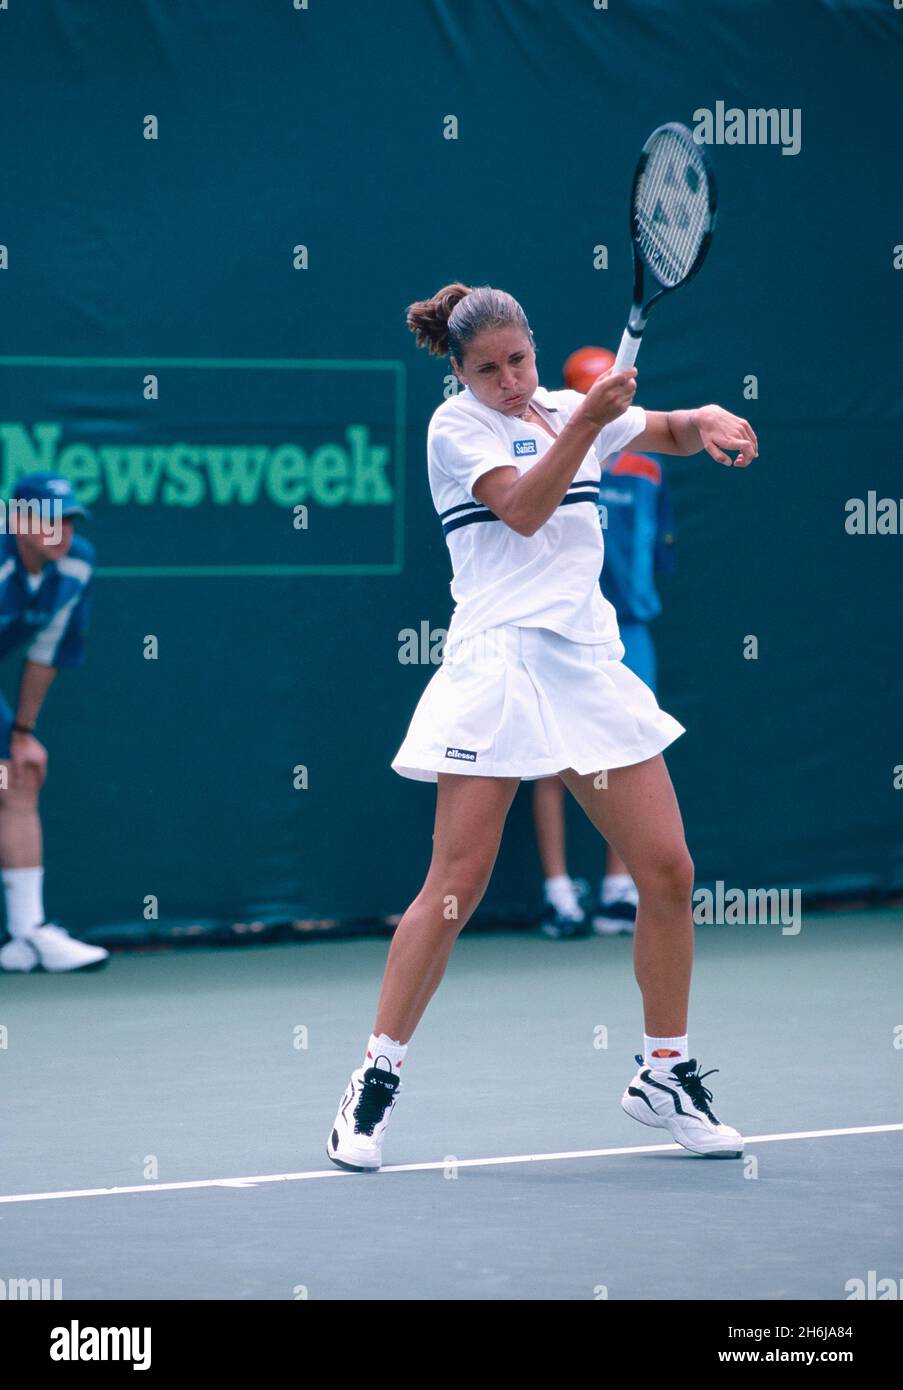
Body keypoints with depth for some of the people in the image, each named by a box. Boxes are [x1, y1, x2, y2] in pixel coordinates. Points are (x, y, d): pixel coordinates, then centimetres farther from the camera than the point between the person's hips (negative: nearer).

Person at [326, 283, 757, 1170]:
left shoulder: (568, 411, 16)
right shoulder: (457, 425, 1)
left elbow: (674, 430, 23)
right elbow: (523, 509, -13)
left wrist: (711, 421, 0)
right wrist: (587, 422, -24)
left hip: (588, 664, 6)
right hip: (499, 659, -6)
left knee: (667, 870, 0)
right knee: (457, 885, -11)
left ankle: (665, 1075, 15)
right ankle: (374, 1083, -3)